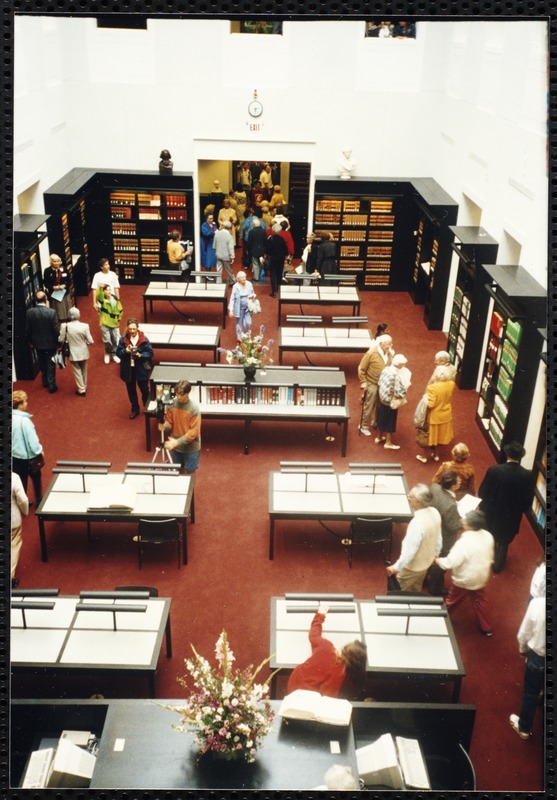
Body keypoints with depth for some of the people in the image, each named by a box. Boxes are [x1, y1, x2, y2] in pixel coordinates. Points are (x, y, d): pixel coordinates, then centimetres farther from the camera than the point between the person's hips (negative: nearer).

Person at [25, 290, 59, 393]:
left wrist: (30, 341, 13)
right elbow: (56, 330, -17)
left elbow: (27, 329, -3)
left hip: (37, 343, 3)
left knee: (42, 364, 22)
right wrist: (58, 342, -2)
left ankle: (45, 382, 37)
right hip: (50, 343, -3)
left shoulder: (29, 312, -12)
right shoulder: (51, 312, -21)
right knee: (51, 364, 10)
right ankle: (52, 386, 15)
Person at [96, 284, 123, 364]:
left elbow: (120, 310, 12)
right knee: (107, 340, -5)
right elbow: (99, 295, -34)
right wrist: (100, 288, -53)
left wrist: (118, 320, 10)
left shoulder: (115, 300, 0)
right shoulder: (102, 300, -10)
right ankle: (108, 353, 21)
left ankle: (114, 354, 29)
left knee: (115, 340, 9)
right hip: (105, 324, -3)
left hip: (114, 324, 3)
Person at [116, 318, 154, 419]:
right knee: (131, 390, 15)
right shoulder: (123, 339, -7)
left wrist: (140, 355, -26)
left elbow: (150, 353, -10)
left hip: (141, 369, -2)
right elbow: (118, 352, -4)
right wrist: (125, 351, -24)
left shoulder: (144, 339, -12)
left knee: (144, 389, 12)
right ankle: (135, 409, 32)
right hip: (128, 369, 2)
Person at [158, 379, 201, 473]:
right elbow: (169, 422, 0)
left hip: (191, 448, -4)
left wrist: (177, 442, -26)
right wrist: (164, 426, -23)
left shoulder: (194, 408, -22)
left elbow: (194, 432, -20)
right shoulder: (172, 404, -9)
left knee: (190, 472, 12)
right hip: (175, 446, 4)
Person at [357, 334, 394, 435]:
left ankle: (376, 423, 37)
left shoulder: (389, 354, -4)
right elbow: (361, 369, -11)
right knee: (369, 407, 5)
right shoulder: (371, 353, -18)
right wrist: (363, 382, -12)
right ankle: (364, 426, 20)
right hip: (372, 384, -5)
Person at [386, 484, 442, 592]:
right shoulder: (434, 512, -15)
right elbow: (438, 538, 0)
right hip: (426, 561, 7)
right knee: (415, 591, 30)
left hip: (412, 566, -7)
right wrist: (435, 554, 18)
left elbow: (410, 550, -31)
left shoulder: (418, 523, -41)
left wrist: (396, 567, -18)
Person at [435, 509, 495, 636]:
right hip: (481, 578, 5)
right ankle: (487, 628, 37)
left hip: (463, 580, -5)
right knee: (480, 602, 25)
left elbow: (450, 563, -30)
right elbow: (490, 557, 3)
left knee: (452, 601, 20)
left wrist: (437, 560, -13)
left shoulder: (464, 542, -35)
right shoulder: (488, 536, -13)